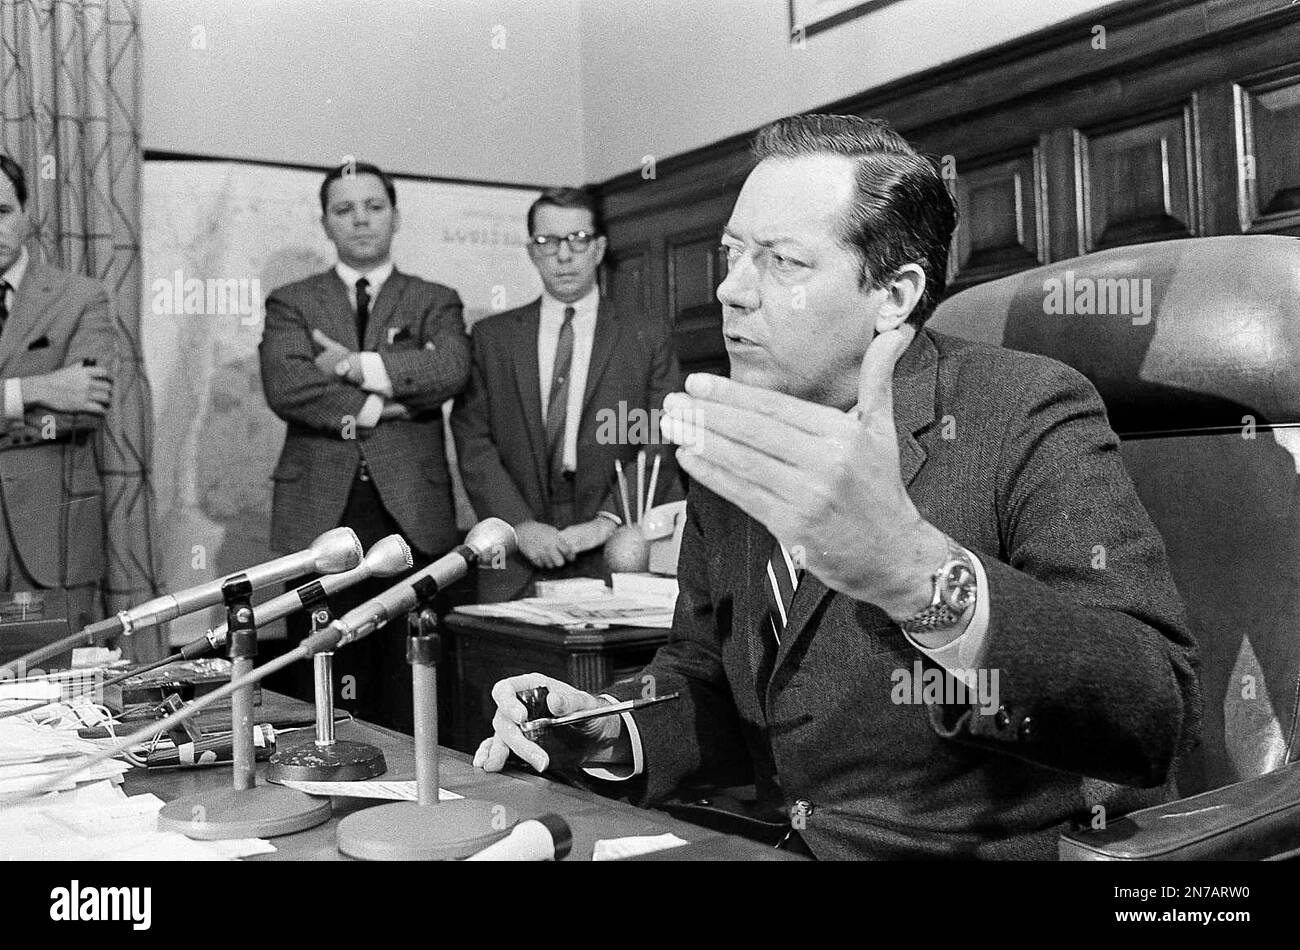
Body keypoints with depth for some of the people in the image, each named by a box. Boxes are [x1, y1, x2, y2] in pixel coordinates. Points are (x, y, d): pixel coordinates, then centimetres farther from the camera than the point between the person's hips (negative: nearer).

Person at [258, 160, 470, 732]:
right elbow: (285, 386, -5)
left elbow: (450, 370, -7)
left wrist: (355, 366, -8)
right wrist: (377, 407, -8)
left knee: (411, 695, 0)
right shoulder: (291, 304, 14)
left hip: (412, 514, 0)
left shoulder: (435, 302, 15)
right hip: (320, 513, 0)